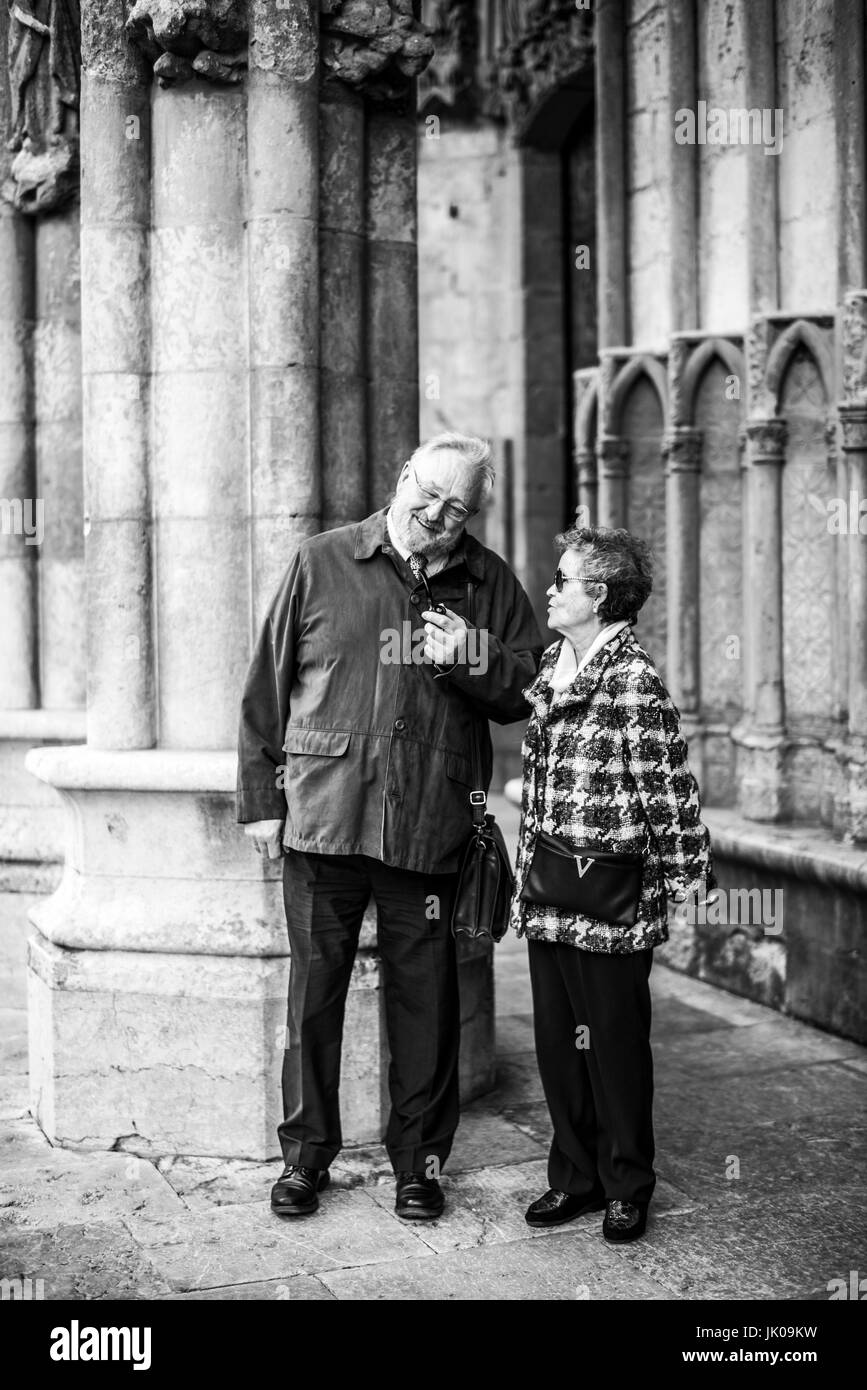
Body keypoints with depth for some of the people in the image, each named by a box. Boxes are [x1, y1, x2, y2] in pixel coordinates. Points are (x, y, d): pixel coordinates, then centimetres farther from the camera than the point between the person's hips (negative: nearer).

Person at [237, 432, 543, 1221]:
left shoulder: (490, 584, 9)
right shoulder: (321, 564, 5)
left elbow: (532, 691, 9)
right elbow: (268, 685, 6)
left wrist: (477, 660, -11)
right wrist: (260, 797, 3)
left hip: (431, 828, 1)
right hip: (322, 818, 0)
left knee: (425, 1000, 7)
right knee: (314, 991, 7)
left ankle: (420, 1162, 22)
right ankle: (306, 1155, 23)